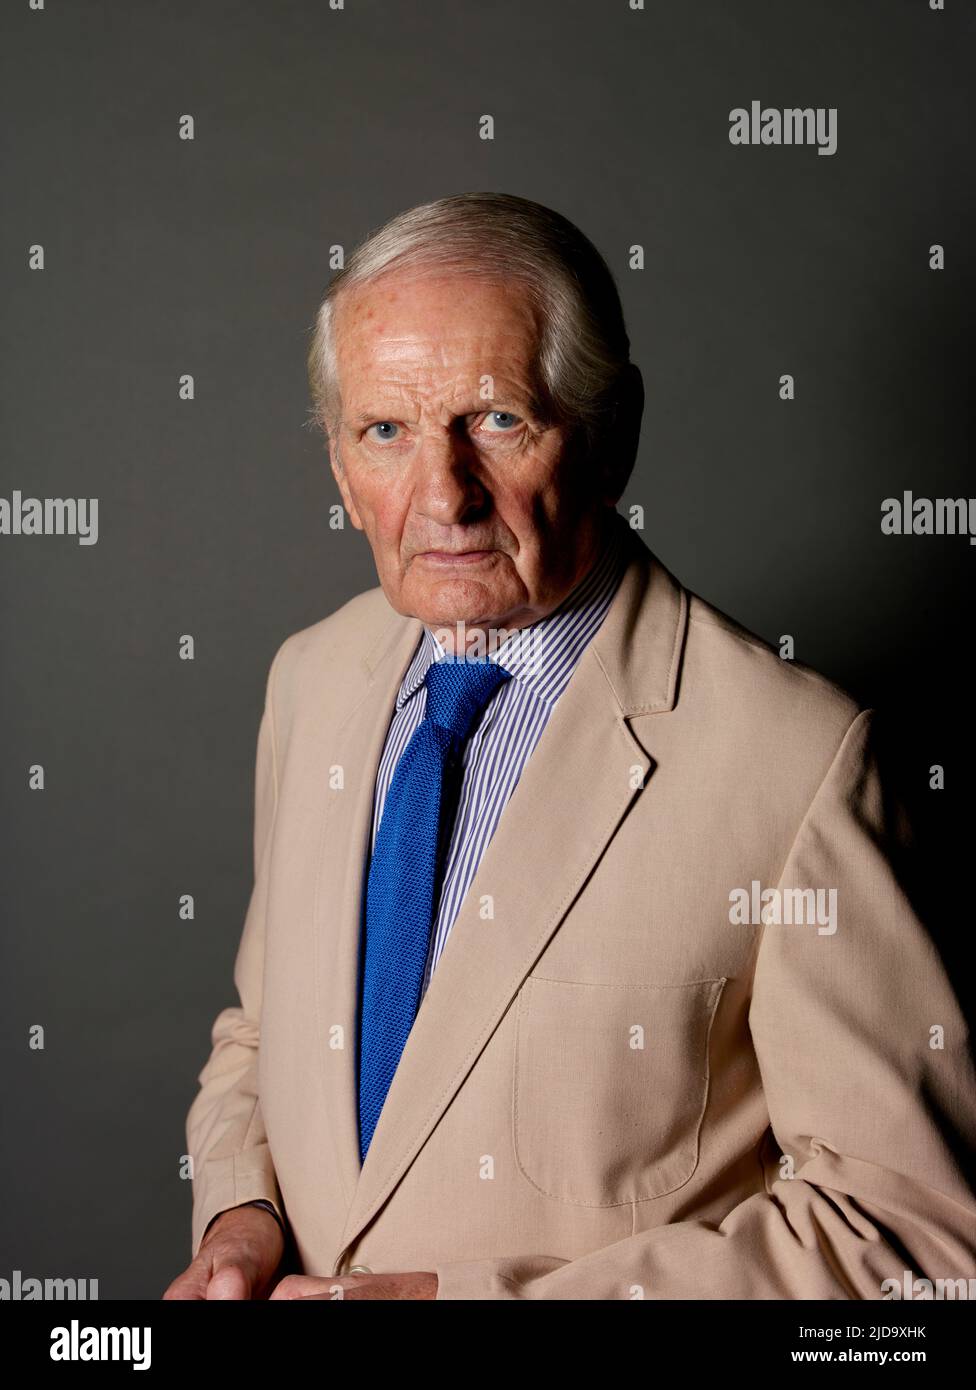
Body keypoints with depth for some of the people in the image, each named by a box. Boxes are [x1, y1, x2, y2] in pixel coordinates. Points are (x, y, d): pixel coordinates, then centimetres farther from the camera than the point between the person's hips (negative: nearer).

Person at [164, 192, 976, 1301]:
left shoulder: (797, 759, -24)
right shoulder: (312, 677, -4)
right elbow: (260, 1029, 7)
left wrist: (476, 1294, -23)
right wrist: (239, 1209, -12)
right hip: (298, 1279, 4)